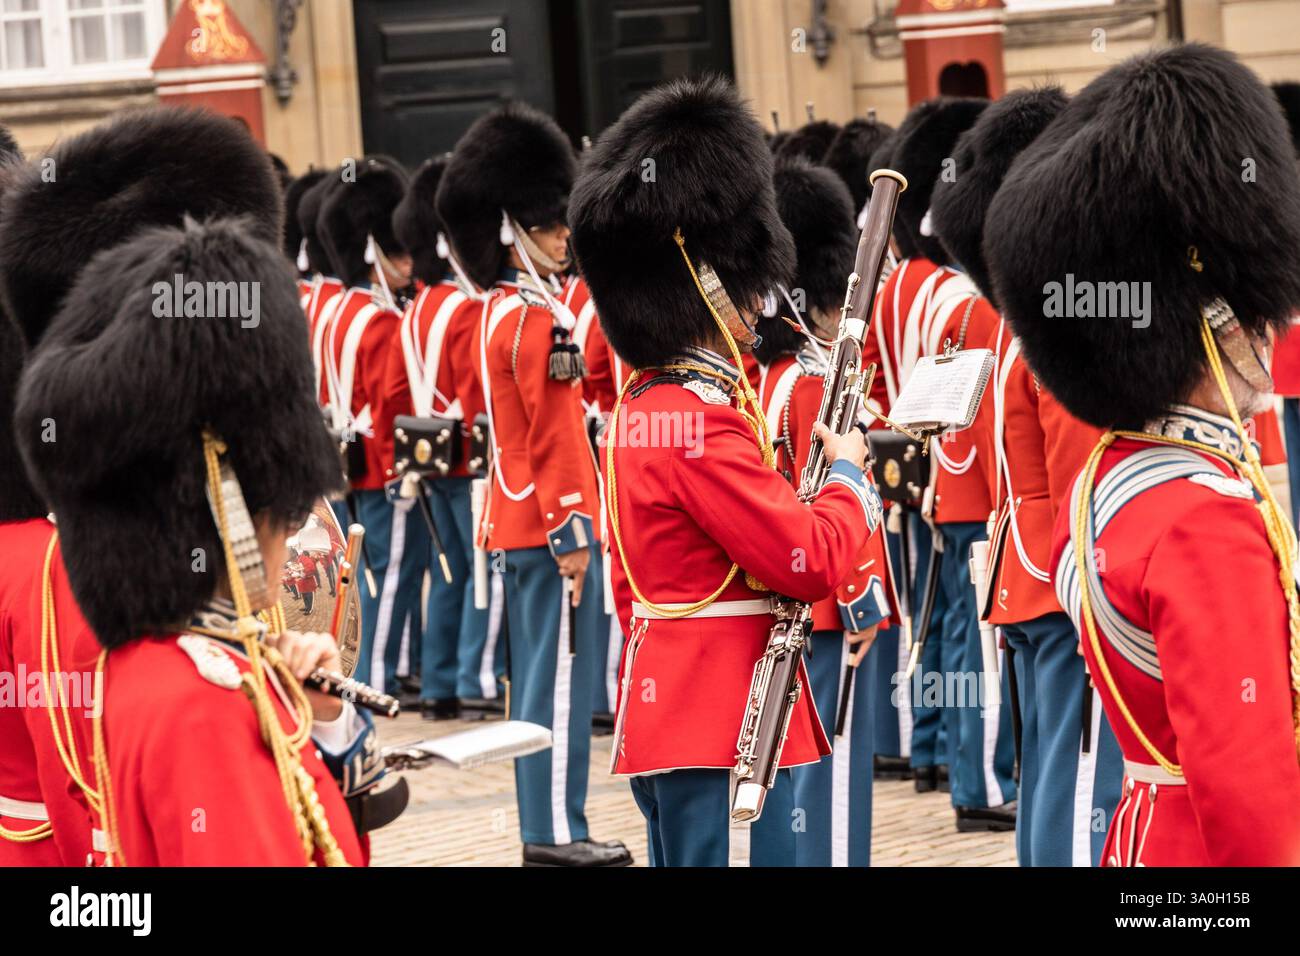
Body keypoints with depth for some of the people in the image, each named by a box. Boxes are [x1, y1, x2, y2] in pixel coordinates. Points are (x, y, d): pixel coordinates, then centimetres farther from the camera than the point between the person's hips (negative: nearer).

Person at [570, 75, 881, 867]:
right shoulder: (707, 422, -19)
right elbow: (811, 560, -19)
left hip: (664, 710, 11)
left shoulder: (640, 406, 13)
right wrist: (849, 474, -2)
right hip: (724, 730, -11)